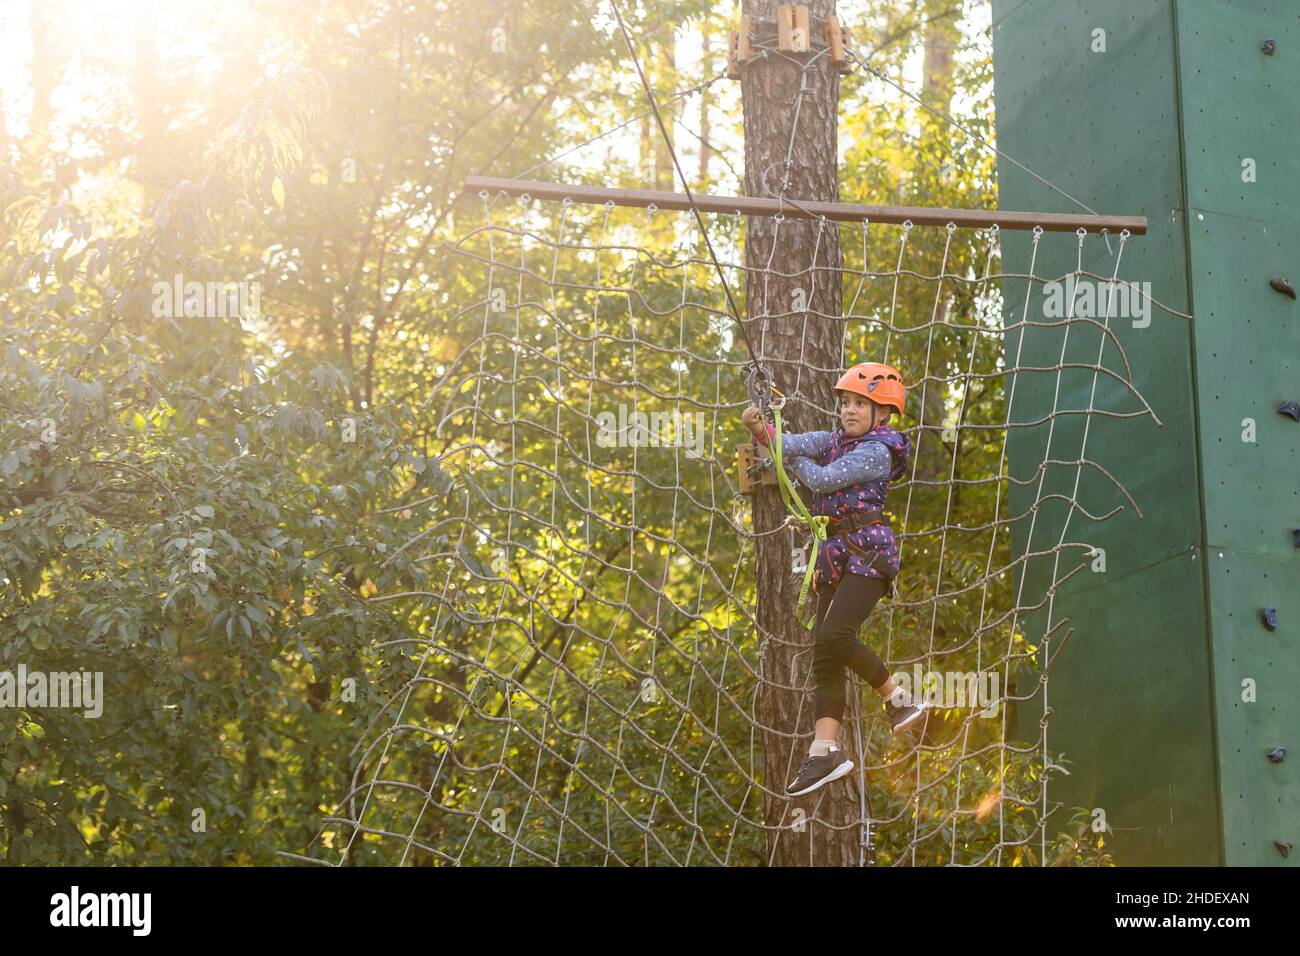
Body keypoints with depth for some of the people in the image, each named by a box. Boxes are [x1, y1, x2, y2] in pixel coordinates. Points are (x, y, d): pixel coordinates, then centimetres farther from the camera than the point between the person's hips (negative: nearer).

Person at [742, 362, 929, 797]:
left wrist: (795, 461, 2)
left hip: (870, 550, -8)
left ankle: (899, 698, -1)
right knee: (824, 650, 0)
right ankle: (825, 750, -3)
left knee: (834, 635, -23)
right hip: (837, 553, 8)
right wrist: (760, 428, -18)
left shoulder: (877, 451, -8)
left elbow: (823, 479, -14)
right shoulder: (836, 441, 16)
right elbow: (794, 444, 0)